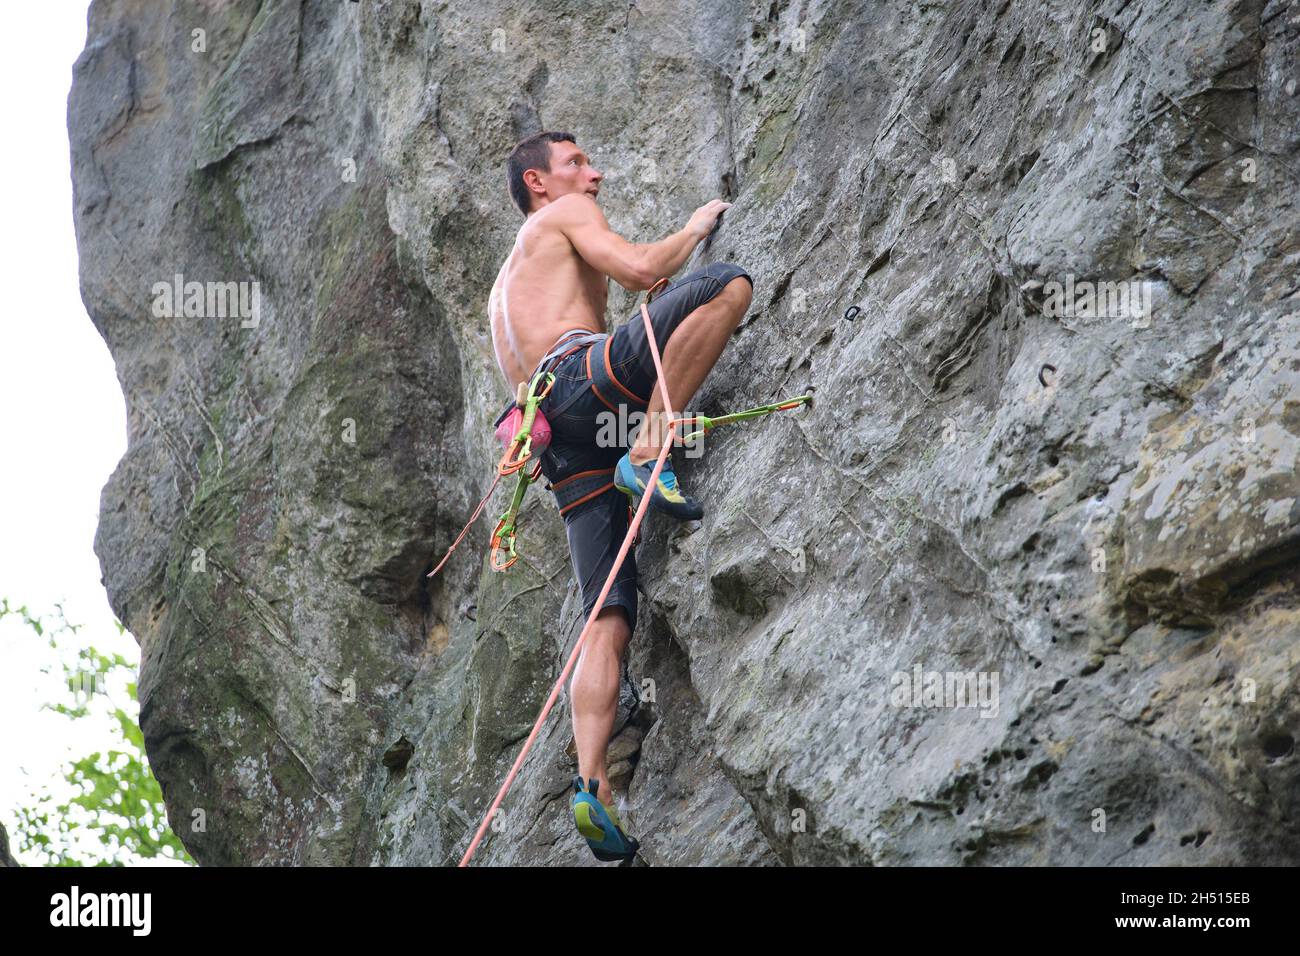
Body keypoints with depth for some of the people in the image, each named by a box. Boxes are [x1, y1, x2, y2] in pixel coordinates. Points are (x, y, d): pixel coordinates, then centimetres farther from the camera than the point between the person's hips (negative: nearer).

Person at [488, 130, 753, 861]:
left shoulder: (507, 280, 41)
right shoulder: (564, 216, 17)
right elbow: (637, 268, -2)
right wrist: (697, 227, 17)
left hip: (559, 441, 8)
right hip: (581, 375, -8)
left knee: (609, 620, -1)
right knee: (729, 283, -18)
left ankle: (592, 788, -16)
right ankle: (649, 454, -26)